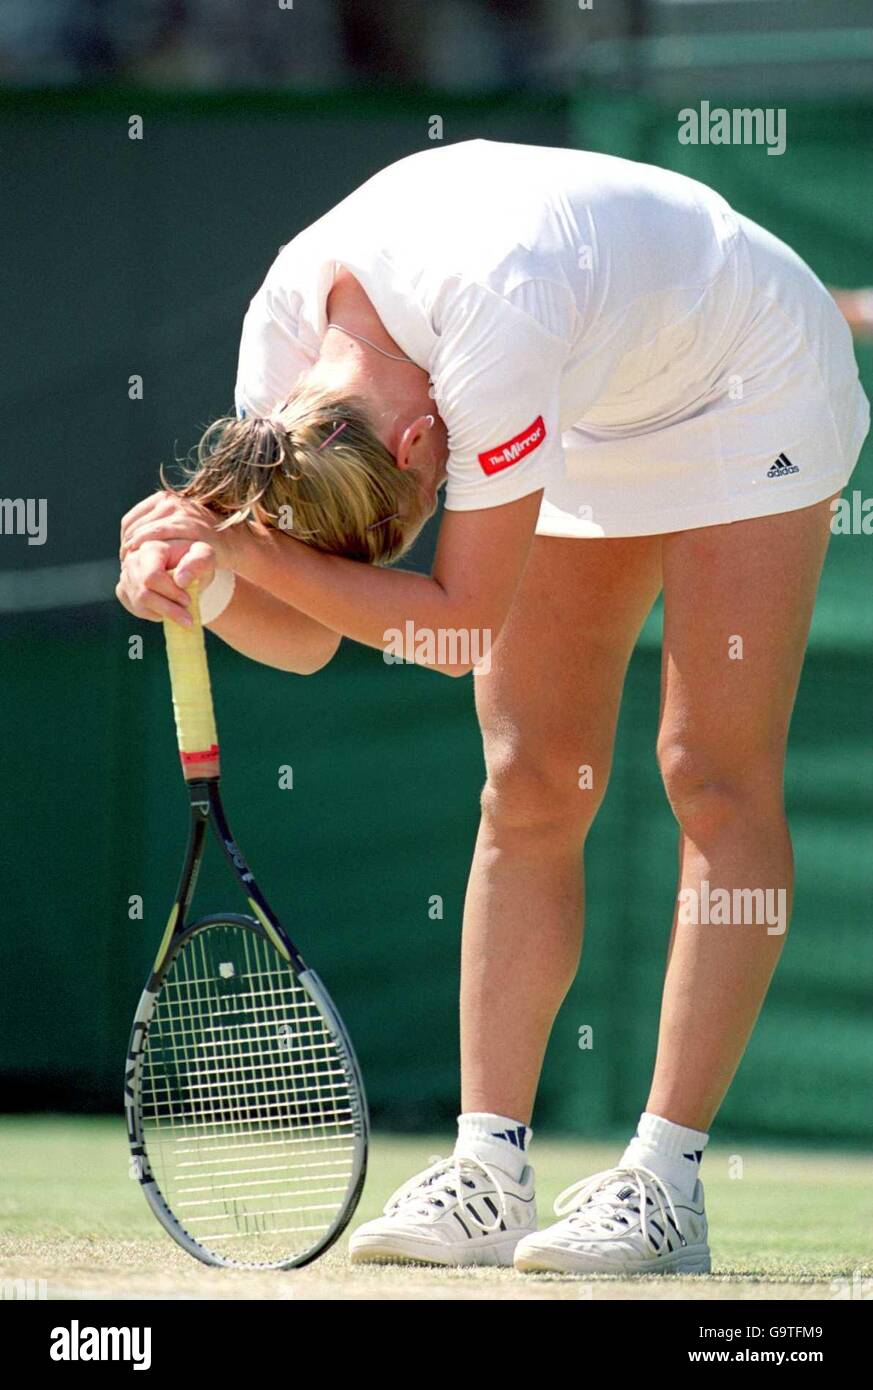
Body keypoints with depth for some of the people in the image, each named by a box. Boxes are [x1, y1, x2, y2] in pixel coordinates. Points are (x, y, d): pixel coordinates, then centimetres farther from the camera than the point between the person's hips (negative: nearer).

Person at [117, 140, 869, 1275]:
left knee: (715, 777, -14)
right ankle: (489, 1175, -5)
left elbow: (463, 619, -39)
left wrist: (249, 554, -40)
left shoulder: (491, 325, -43)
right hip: (593, 419, 7)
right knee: (531, 787, -3)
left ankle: (666, 1183, -16)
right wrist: (205, 583, -35)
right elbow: (304, 637, -15)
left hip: (746, 387, -7)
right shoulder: (284, 329, -21)